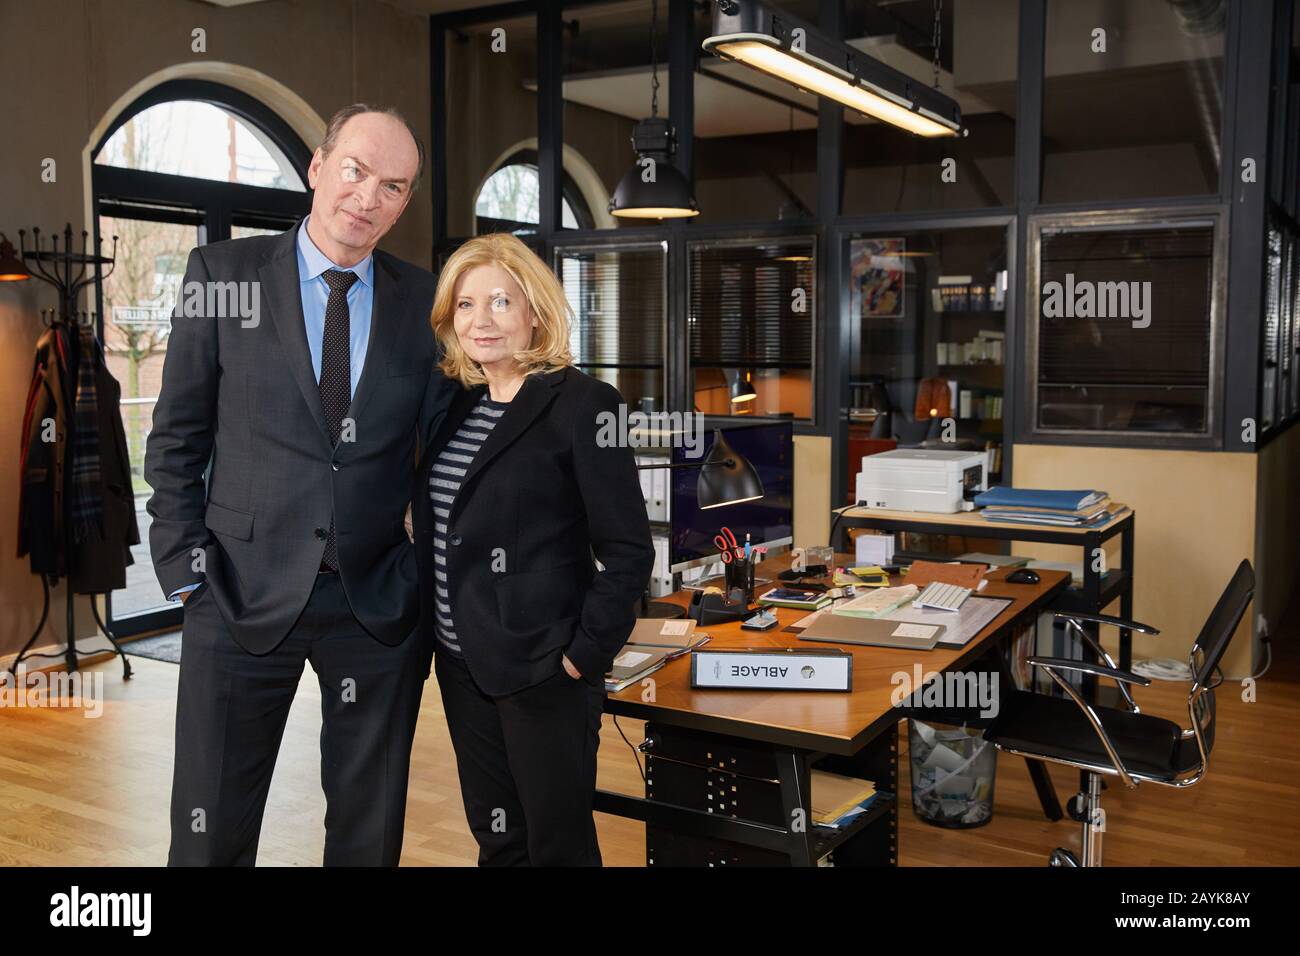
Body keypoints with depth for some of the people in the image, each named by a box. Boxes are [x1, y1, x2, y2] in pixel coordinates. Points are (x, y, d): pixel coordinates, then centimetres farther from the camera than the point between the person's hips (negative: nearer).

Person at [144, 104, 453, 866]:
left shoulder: (425, 300, 2)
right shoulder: (223, 273, -1)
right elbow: (177, 437, 2)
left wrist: (438, 576, -1)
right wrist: (186, 565, -4)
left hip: (380, 603, 2)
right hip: (245, 595, -1)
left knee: (370, 828, 16)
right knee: (212, 828, 11)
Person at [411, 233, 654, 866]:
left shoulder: (580, 402, -11)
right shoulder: (457, 404, 9)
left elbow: (628, 551, -13)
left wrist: (584, 655, -16)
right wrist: (431, 635, 9)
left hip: (541, 668, -6)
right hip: (462, 663, 6)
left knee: (558, 843, 8)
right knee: (496, 838, 18)